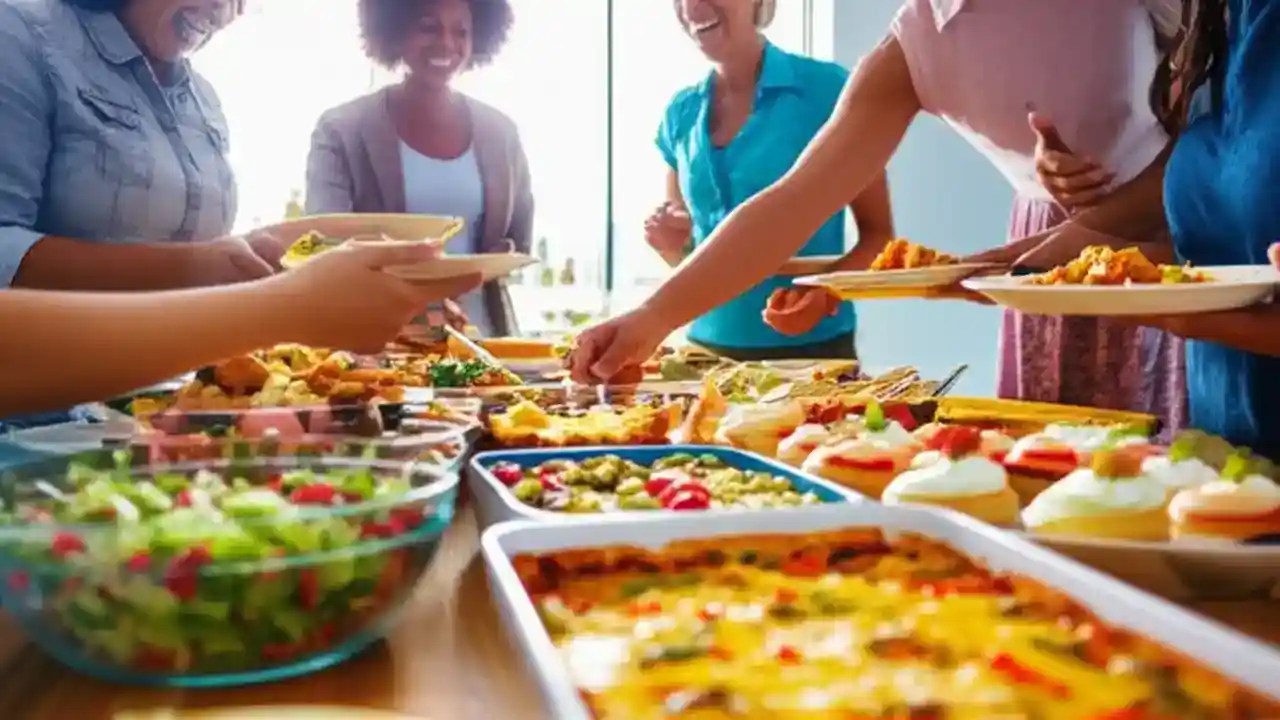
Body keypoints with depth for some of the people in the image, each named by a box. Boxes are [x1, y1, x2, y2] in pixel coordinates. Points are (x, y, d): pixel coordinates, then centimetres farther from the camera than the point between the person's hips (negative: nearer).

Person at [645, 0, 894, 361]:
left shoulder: (825, 88, -7)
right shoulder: (681, 114, 5)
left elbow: (878, 233, -4)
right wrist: (671, 245, -6)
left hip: (810, 347, -3)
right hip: (708, 347, 4)